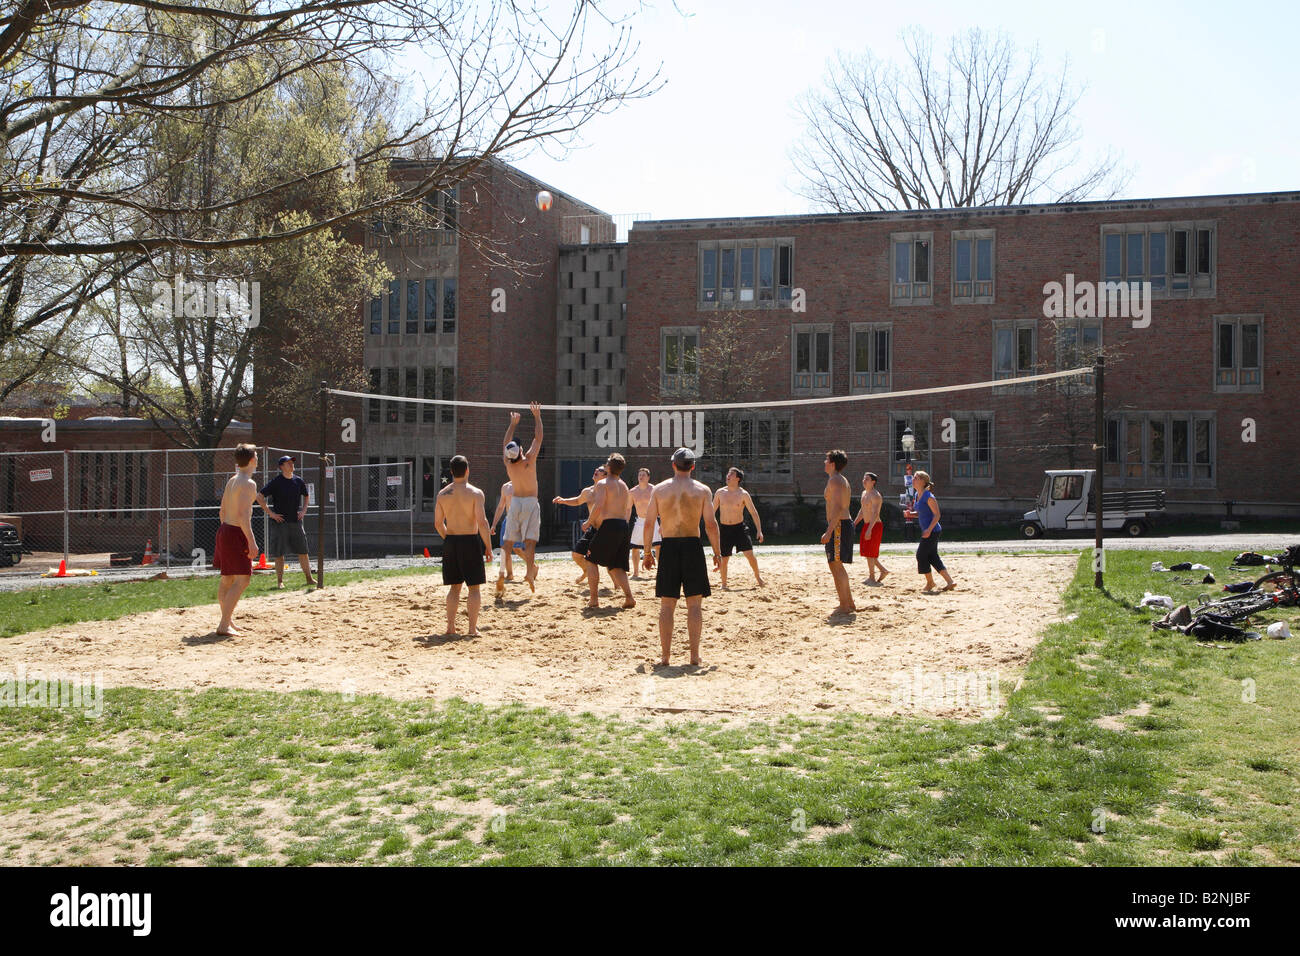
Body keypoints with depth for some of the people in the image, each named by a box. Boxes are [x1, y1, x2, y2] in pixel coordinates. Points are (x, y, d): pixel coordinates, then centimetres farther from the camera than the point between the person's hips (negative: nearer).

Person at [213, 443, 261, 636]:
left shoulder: (232, 480, 14)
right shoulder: (248, 483, -15)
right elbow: (243, 515, -23)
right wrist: (252, 541, -23)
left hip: (225, 530, 10)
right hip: (237, 534, -10)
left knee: (227, 580, 17)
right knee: (242, 579, -9)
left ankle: (228, 619, 28)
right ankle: (224, 625, -13)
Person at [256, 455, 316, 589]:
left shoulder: (299, 481, 7)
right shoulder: (276, 482, -7)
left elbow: (306, 496, 25)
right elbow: (259, 497, -9)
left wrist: (303, 510, 10)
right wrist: (270, 513, -11)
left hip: (296, 521, 4)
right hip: (280, 521, -4)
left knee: (303, 551, 5)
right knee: (279, 553, 0)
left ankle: (309, 578, 13)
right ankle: (280, 581, 7)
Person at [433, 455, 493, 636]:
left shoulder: (442, 494, 4)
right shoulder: (475, 493, -9)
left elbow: (438, 524, 7)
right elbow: (482, 522, -15)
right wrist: (488, 546, -8)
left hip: (450, 542, 4)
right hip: (470, 541, -4)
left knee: (455, 586, 15)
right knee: (474, 587, 4)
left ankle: (450, 626, 13)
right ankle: (473, 628, 1)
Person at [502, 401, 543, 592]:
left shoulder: (508, 463, -3)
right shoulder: (529, 460, -13)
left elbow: (505, 443, 14)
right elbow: (538, 438, -4)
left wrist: (513, 424, 24)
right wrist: (537, 416, 5)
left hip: (515, 502, 3)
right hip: (531, 502, -3)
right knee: (530, 540, -8)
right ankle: (530, 571, -18)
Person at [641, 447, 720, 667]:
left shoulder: (660, 489, 3)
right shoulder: (702, 490, -1)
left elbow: (648, 524, 1)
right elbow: (711, 525, -6)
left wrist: (647, 552, 10)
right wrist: (717, 552, 4)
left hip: (668, 547, 1)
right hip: (692, 546, -1)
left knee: (667, 605, 7)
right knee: (694, 603, 6)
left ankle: (665, 655, 6)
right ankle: (694, 654, 5)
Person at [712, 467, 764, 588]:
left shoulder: (743, 494, -5)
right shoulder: (720, 493, 1)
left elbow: (753, 512, -3)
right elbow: (712, 511, 10)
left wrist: (759, 531, -8)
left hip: (740, 528, -1)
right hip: (724, 529, 1)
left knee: (749, 554, -10)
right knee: (724, 559, 2)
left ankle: (757, 576, 15)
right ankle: (724, 584, 19)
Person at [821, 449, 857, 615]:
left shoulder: (834, 480, -13)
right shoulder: (843, 480, 19)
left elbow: (838, 508, -22)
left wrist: (829, 532, -26)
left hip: (838, 525, -10)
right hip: (845, 524, 10)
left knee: (836, 565, -8)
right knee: (837, 565, 17)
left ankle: (844, 606, -8)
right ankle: (849, 603, 22)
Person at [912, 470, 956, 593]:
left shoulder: (929, 497, -17)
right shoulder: (917, 495, 11)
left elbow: (937, 515, -17)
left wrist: (929, 529, -25)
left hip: (932, 531, -9)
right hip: (927, 531, 9)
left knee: (921, 555, -2)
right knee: (933, 556, 10)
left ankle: (930, 582, 14)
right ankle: (950, 581, 12)